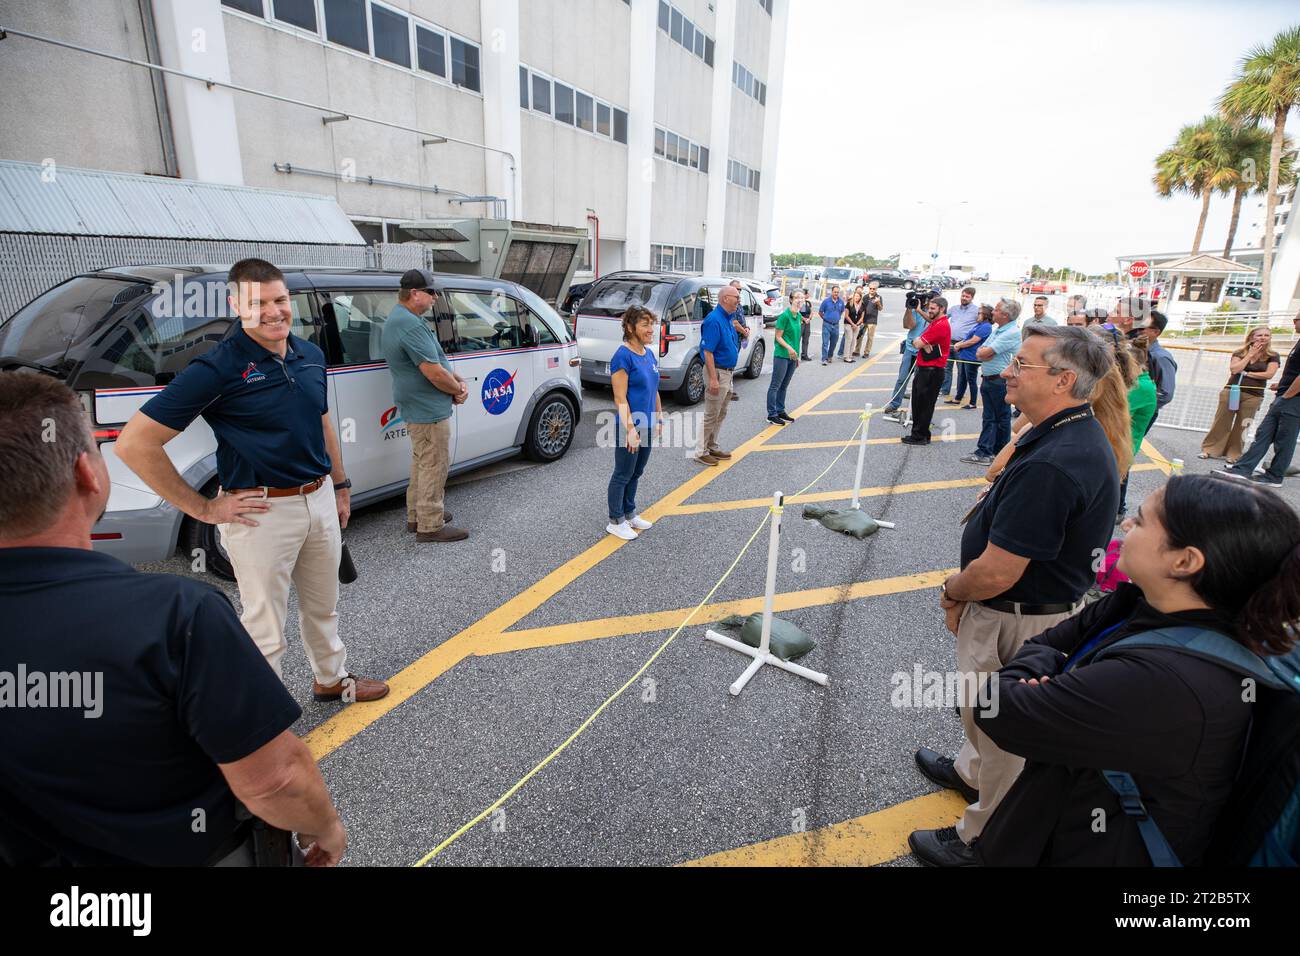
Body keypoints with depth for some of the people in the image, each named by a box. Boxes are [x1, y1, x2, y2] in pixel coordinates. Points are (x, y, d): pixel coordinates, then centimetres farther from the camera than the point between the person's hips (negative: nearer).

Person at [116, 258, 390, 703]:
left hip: (320, 500, 7)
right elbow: (133, 443, -17)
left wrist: (340, 486, 17)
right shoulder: (218, 369, -16)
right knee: (265, 628, 6)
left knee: (323, 605, 23)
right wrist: (203, 508, -14)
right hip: (263, 511, -6)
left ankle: (332, 679, 45)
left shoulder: (311, 355, 4)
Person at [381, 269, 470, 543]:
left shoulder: (397, 320, 14)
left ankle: (416, 516, 33)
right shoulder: (411, 325, -22)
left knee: (422, 463, 21)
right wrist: (459, 389, -8)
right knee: (435, 466, -2)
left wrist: (458, 381, 3)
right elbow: (433, 372, -25)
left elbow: (437, 359, 16)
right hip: (428, 410, -11)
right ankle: (430, 526, 7)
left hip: (416, 407, 11)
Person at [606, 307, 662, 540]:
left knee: (636, 473, 19)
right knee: (623, 475, 4)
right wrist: (630, 429, -23)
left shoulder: (649, 354, 8)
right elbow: (620, 398, -19)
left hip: (646, 425, 8)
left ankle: (629, 514, 33)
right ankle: (616, 521, 17)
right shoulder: (623, 357, -17)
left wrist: (659, 418, 17)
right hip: (629, 427, -8)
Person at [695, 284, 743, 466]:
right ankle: (701, 451, 8)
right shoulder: (714, 320, -19)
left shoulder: (727, 319, 10)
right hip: (718, 372, -10)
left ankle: (712, 447, 28)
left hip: (727, 372, 10)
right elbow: (707, 351, -23)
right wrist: (713, 379, -26)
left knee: (720, 414, 17)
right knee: (711, 415, -2)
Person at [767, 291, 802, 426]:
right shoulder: (784, 316, -12)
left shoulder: (798, 316, 12)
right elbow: (778, 336, -12)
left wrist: (797, 355, 19)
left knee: (784, 386, 15)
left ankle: (780, 411, 23)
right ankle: (771, 414, 2)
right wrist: (789, 348, -26)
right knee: (775, 385, -2)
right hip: (782, 355, -8)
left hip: (792, 356, 8)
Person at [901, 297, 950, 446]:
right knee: (917, 403, 15)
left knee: (924, 404, -3)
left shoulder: (941, 325, -17)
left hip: (932, 371, -10)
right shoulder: (934, 323, 16)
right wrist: (924, 344, -10)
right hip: (924, 368, 10)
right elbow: (918, 342, 10)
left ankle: (920, 436, 4)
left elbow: (918, 343, -18)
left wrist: (921, 342, 3)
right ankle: (918, 434, 23)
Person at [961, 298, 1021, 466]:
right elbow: (979, 353, 10)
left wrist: (983, 352, 2)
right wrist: (985, 353, -11)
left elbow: (984, 353, -20)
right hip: (987, 379, 8)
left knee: (1002, 418, 4)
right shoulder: (997, 330, 13)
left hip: (1001, 381, -8)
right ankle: (984, 452, 12)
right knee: (989, 418, 9)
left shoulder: (1012, 333, -16)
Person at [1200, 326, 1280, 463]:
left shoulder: (1273, 356, 6)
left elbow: (1269, 374, -7)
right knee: (1221, 422, 0)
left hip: (1253, 396, 0)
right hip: (1231, 391, 0)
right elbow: (1234, 369, -9)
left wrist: (1245, 373, -6)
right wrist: (1250, 355, -5)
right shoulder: (1239, 353, 6)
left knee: (1242, 426, 2)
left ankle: (1234, 454, 8)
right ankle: (1209, 449, 6)